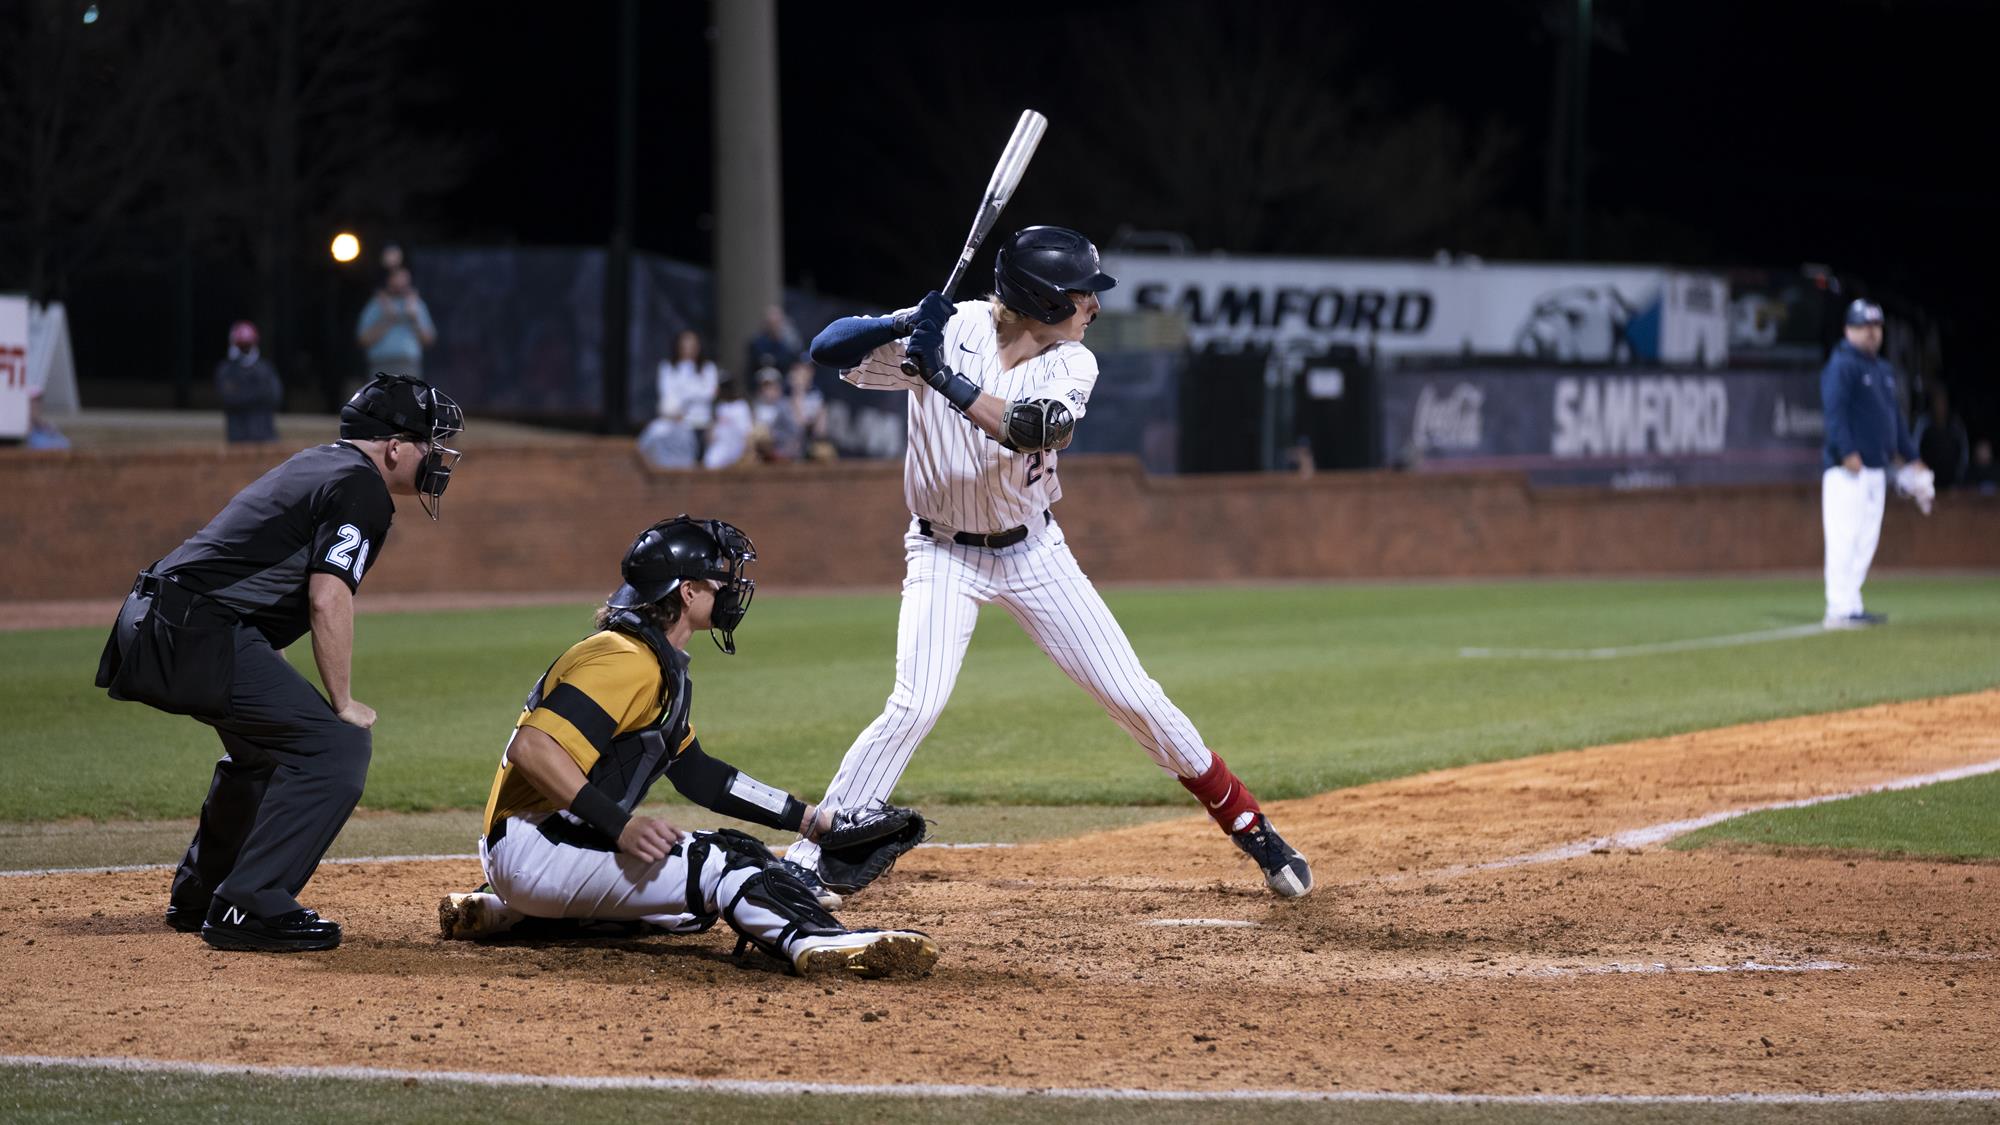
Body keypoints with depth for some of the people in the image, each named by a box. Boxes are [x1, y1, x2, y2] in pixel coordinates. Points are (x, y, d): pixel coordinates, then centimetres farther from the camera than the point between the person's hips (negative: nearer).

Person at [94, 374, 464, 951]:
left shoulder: (317, 465, 24)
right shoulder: (362, 487, -6)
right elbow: (328, 599, -16)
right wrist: (343, 703, -10)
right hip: (198, 637, -11)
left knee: (264, 740, 31)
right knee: (337, 742, -12)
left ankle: (199, 896, 39)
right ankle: (249, 907, -13)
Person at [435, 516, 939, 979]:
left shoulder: (662, 668, 19)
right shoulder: (628, 661, -16)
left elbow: (698, 775, 25)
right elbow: (531, 748, -26)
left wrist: (810, 819, 23)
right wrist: (621, 826, -31)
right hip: (532, 847, -11)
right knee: (715, 863, -22)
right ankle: (822, 943, -48)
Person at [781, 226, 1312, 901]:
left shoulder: (1071, 365, -11)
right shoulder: (950, 329, -16)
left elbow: (1032, 428, -31)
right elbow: (829, 349, -20)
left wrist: (944, 376, -40)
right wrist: (903, 325, -38)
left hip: (1034, 553, 3)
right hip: (945, 557, -3)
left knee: (1134, 697, 2)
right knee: (915, 707, -21)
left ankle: (1249, 828, 16)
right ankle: (809, 860, -13)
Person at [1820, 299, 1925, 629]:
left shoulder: (1884, 370, 21)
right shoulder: (1841, 366, -7)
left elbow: (1894, 416, 27)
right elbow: (1835, 412, -17)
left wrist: (1910, 456, 23)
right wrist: (1847, 452, -26)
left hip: (1876, 466, 9)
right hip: (1847, 468, -9)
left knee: (1866, 540, 9)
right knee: (1845, 537, -12)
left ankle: (1852, 606, 13)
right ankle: (1840, 610, -13)